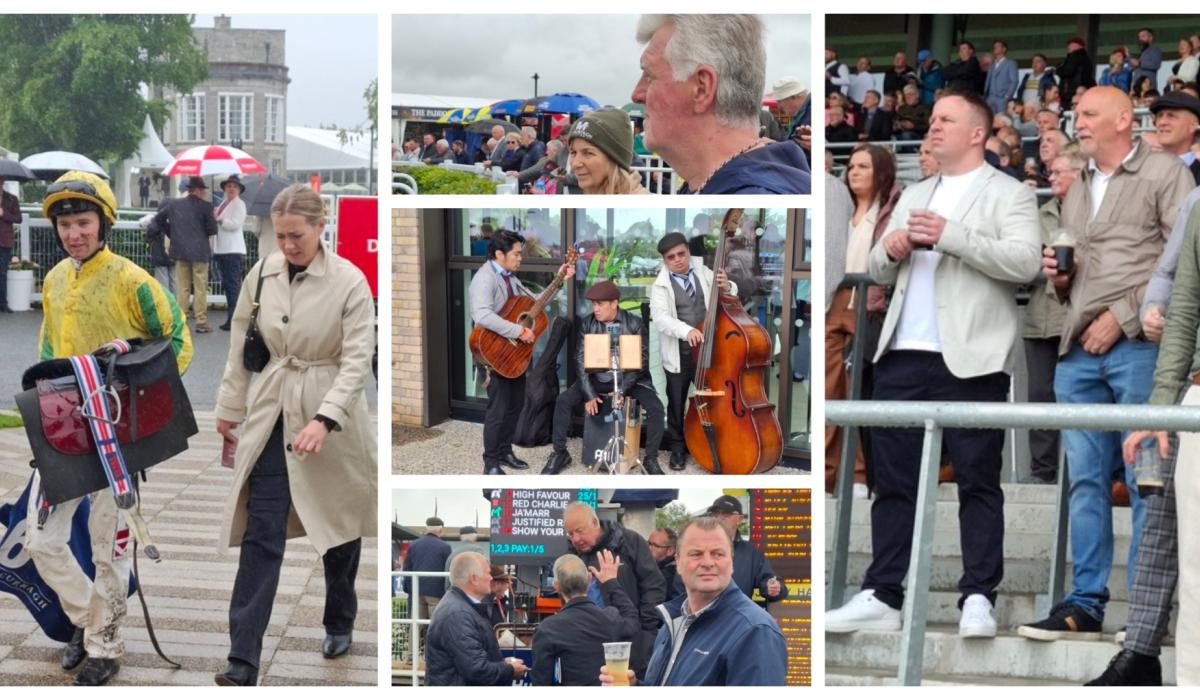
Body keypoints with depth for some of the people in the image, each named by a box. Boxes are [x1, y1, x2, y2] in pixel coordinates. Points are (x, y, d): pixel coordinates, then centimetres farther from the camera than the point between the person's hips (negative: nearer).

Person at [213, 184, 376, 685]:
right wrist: (230, 405, 12)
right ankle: (243, 660, -8)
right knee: (261, 535, -5)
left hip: (332, 416, -2)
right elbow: (241, 345, 10)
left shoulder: (349, 281, -12)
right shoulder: (261, 273, 0)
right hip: (271, 415, 2)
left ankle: (339, 623, 38)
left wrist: (324, 420, -26)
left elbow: (357, 359, -16)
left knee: (340, 527, 14)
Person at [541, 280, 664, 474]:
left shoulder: (635, 324, -10)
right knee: (563, 400, -18)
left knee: (655, 407, -25)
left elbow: (642, 361, -11)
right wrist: (589, 394, -16)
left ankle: (651, 459, -9)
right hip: (596, 379, 2)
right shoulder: (586, 323, -4)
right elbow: (580, 359, -5)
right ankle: (559, 453, -2)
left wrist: (622, 391, -20)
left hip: (629, 379, -2)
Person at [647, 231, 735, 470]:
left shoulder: (704, 273, 2)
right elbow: (660, 317, -22)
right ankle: (677, 448, 27)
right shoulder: (661, 286, -6)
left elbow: (732, 297, 10)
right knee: (676, 404, 10)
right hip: (679, 355, -2)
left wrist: (726, 287, -16)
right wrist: (686, 330, -39)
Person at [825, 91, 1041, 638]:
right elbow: (879, 271, 23)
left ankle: (978, 598, 1)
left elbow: (1024, 262, -12)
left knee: (978, 481, -2)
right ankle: (882, 596, 9)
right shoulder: (913, 196, 23)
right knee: (893, 480, 5)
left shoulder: (1008, 194, 3)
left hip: (970, 360, -6)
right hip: (903, 356, 6)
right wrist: (890, 249, 0)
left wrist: (951, 235, -18)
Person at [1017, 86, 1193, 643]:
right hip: (1079, 348, 6)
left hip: (1139, 345, -6)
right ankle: (1085, 601, 10)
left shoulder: (1164, 173, 1)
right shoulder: (1076, 189, 22)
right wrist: (1059, 278, 8)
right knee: (1086, 480, 6)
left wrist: (1123, 315, -11)